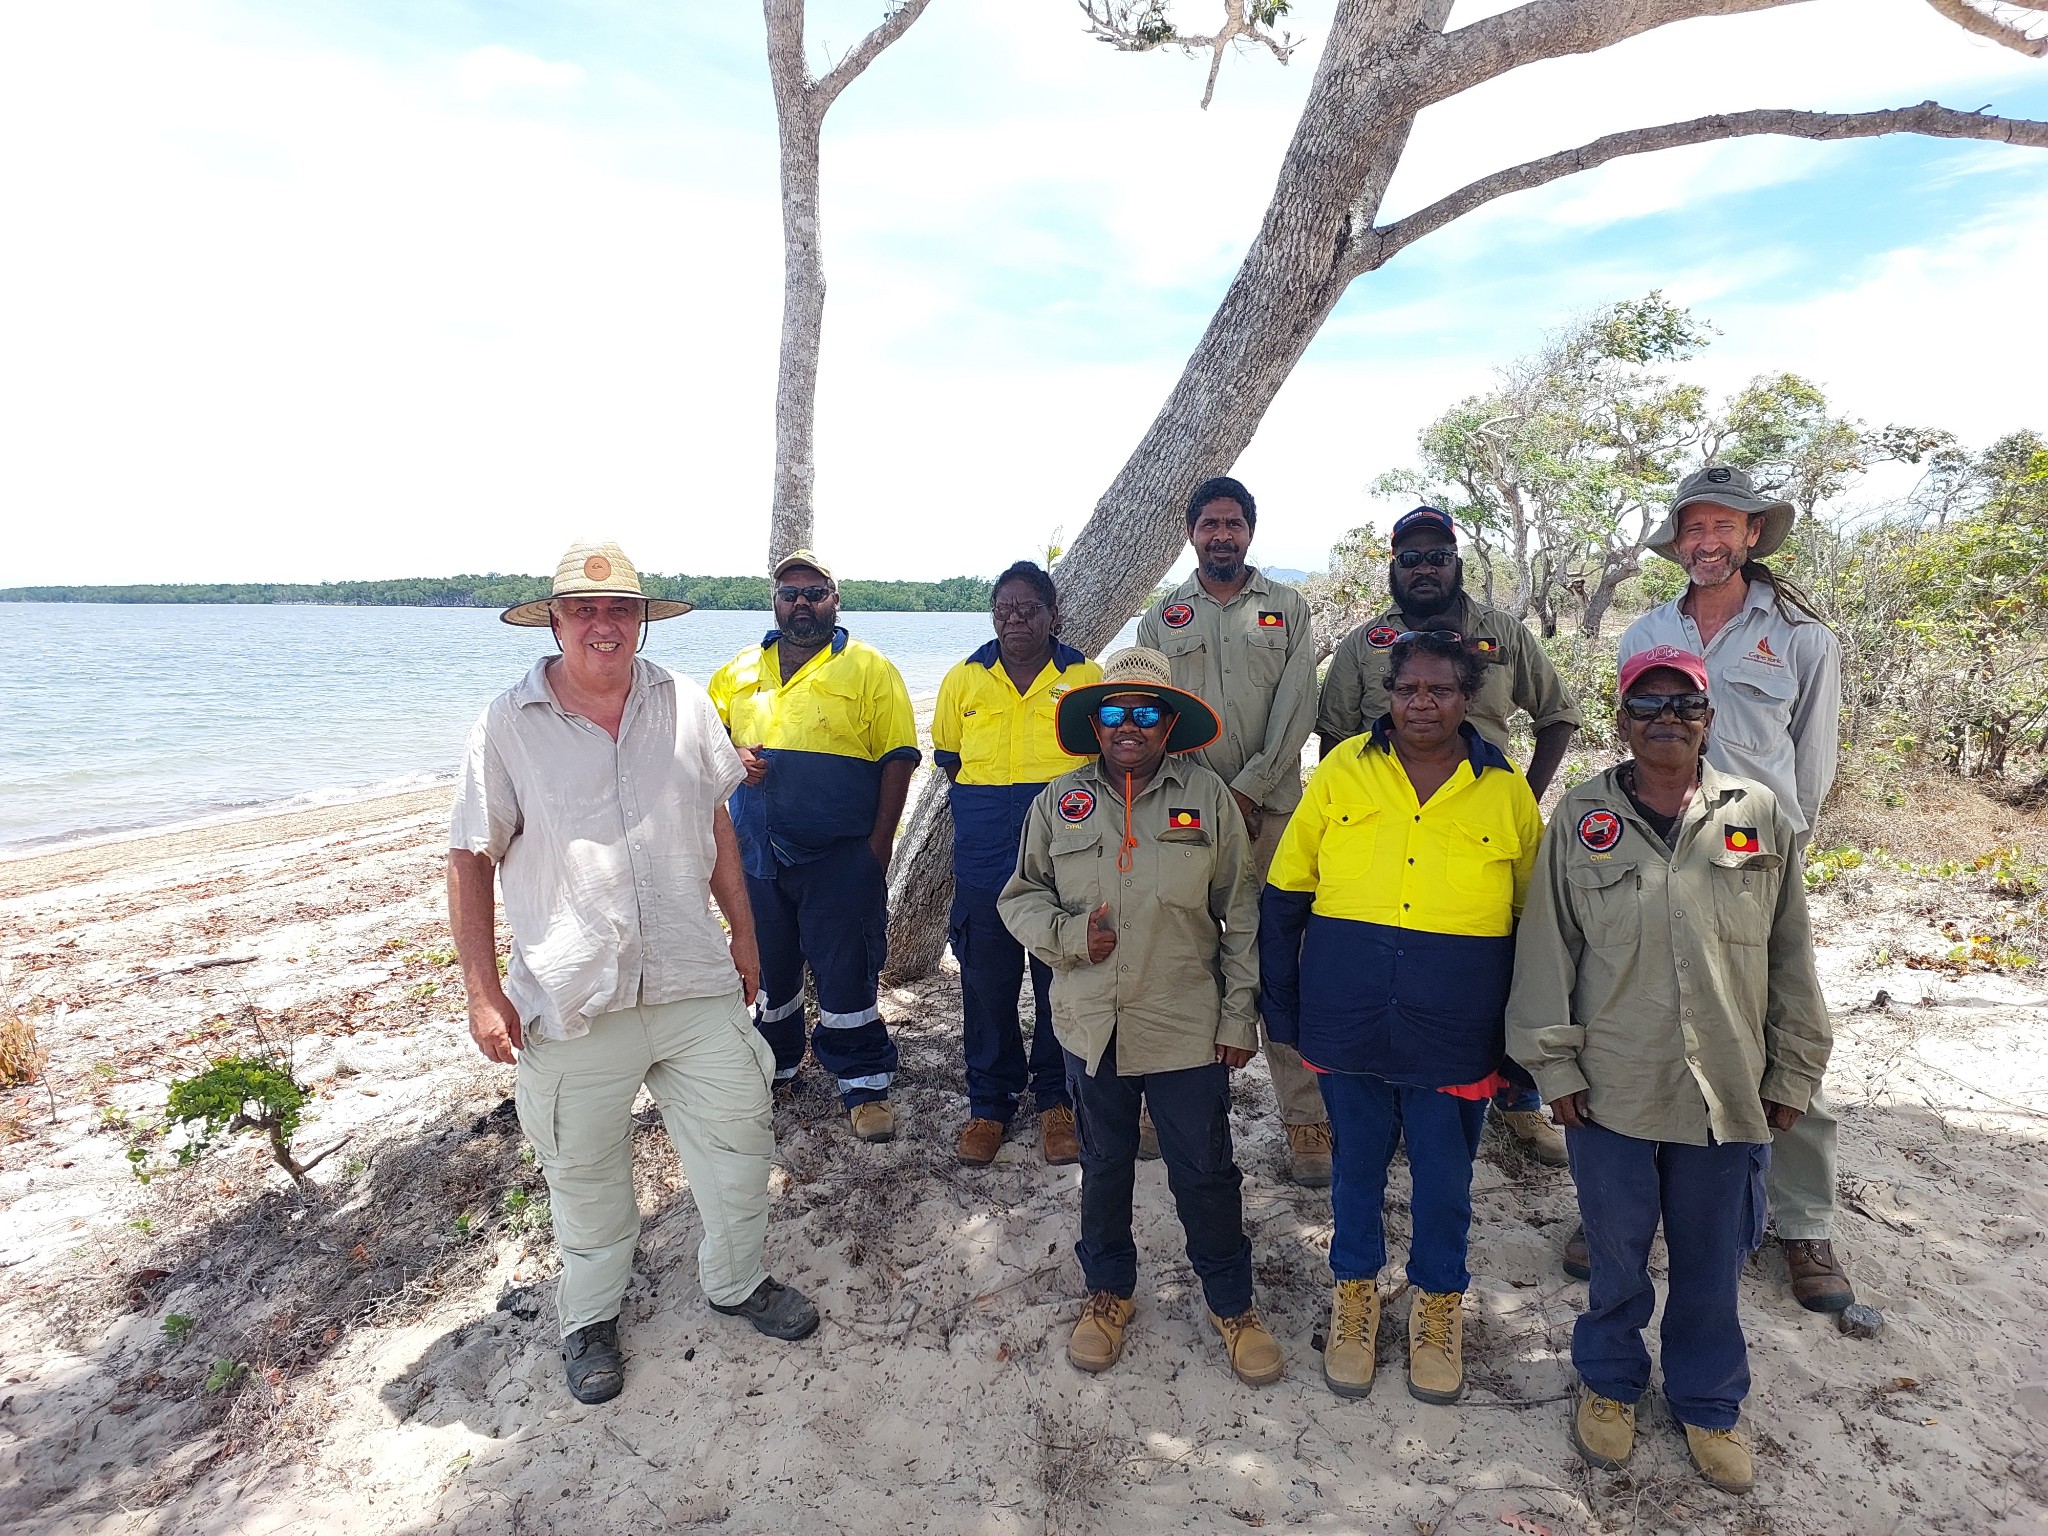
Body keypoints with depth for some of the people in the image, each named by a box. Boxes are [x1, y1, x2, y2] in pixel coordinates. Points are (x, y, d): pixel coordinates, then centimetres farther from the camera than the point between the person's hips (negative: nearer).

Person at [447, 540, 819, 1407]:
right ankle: (590, 1318, 39)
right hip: (572, 1002, -2)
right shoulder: (509, 726, -7)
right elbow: (470, 861, -3)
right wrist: (483, 993, -6)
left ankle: (736, 1283, 38)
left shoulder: (684, 706, 2)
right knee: (586, 1173, 14)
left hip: (695, 983, 3)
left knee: (738, 1140, 12)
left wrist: (742, 933, 13)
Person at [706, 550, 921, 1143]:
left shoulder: (869, 670, -2)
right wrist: (733, 757, -5)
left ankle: (865, 1087, 15)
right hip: (756, 853, 4)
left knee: (846, 974, 0)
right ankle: (773, 1066, 37)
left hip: (840, 855, -4)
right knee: (767, 967, 17)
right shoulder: (739, 671, 10)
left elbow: (898, 758, -5)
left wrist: (879, 845, -11)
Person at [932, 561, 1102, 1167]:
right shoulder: (964, 680, 7)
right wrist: (986, 805, 5)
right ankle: (989, 1104, 26)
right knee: (986, 986, 8)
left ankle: (1057, 1100, 28)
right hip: (983, 861, 1)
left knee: (1062, 985, 8)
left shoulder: (1086, 678, 3)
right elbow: (947, 758, 15)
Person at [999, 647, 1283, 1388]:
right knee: (1104, 1165, 19)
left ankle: (1231, 1303, 34)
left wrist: (1239, 1015, -2)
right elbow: (1020, 896, 7)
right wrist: (1068, 936, -11)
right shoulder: (1060, 800, -1)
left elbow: (1240, 916, -1)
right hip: (1092, 1026, 2)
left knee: (1206, 1171, 11)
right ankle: (1108, 1291, 41)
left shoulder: (1207, 797, -5)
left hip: (1188, 1027, -2)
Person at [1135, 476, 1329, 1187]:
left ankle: (1306, 1118, 5)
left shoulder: (1287, 608, 10)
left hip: (1269, 806, -1)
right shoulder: (1162, 617, 12)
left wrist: (1248, 789, -10)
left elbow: (1296, 709, 0)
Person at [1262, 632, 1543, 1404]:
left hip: (1454, 1029, 0)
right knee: (1357, 1160, 16)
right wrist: (1282, 1006, 0)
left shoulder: (1506, 790, 0)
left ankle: (1437, 1299, 39)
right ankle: (1354, 1289, 40)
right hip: (1347, 1018, 0)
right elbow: (1283, 897, 2)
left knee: (1445, 1173, 13)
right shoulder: (1342, 771, -2)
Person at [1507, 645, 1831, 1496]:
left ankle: (1708, 1402, 40)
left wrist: (1791, 1075, 6)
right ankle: (1609, 1381, 40)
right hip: (1611, 1091, -1)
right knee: (1616, 1251, 15)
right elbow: (1546, 949, -2)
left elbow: (1791, 958, 5)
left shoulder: (1760, 816, 0)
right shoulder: (1580, 817, -3)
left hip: (1729, 1095, 1)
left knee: (1712, 1262, 16)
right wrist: (1555, 1065, -3)